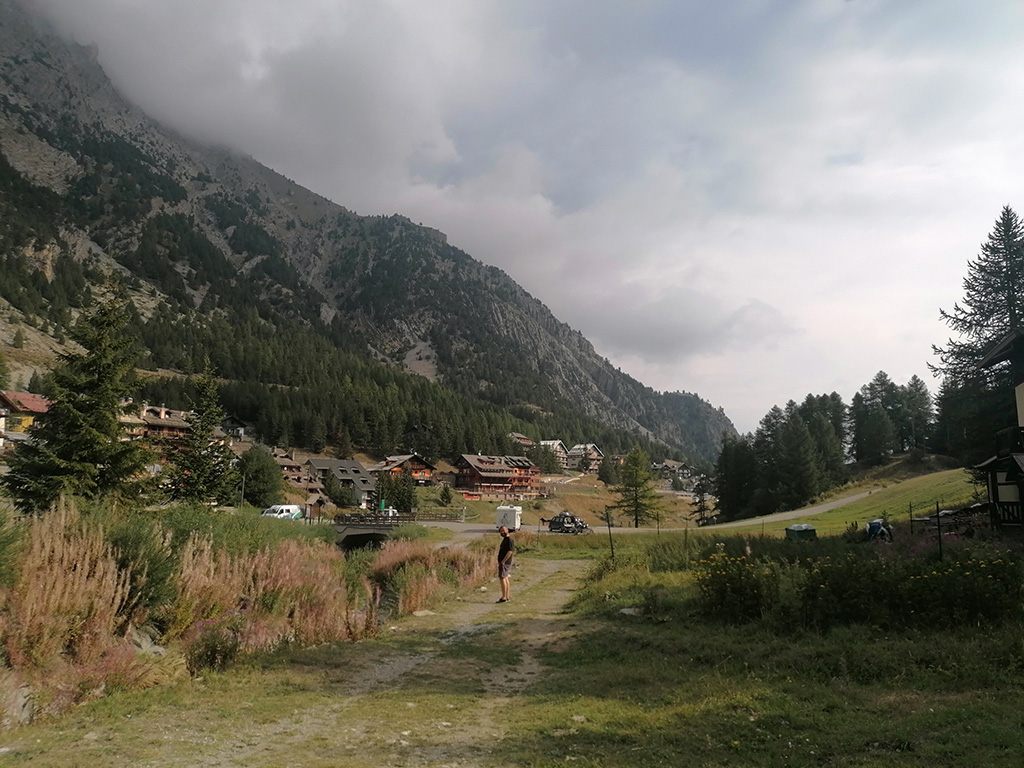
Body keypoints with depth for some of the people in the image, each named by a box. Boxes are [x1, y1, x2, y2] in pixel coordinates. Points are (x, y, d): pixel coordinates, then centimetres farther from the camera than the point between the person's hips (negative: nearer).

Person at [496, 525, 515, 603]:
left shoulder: (509, 540, -14)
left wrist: (502, 561, -20)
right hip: (502, 562, 10)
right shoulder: (505, 539, 16)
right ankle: (506, 597, 15)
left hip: (505, 563, -10)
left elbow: (510, 551, -22)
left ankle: (504, 598, -9)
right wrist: (501, 562, 15)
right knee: (505, 579, 11)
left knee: (502, 578, -10)